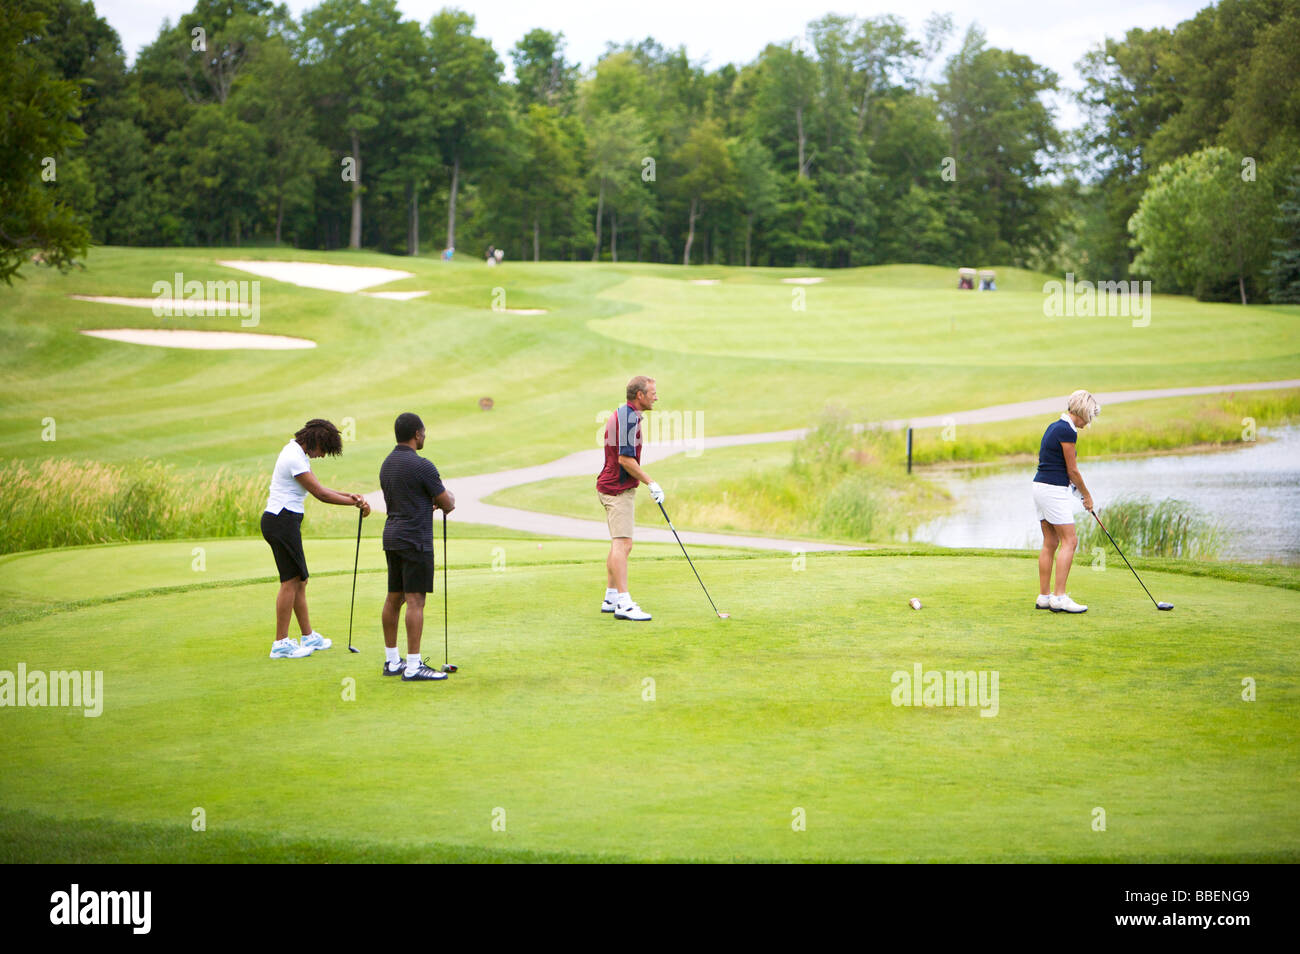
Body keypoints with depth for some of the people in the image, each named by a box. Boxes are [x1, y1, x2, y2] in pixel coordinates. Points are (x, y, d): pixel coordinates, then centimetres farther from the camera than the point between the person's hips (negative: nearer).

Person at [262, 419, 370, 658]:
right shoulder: (294, 458, -18)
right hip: (282, 521, -10)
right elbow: (320, 494, -15)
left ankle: (308, 637, 22)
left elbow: (317, 488, 19)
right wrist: (356, 503, -7)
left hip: (283, 521, 10)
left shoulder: (297, 453, 14)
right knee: (291, 581, -6)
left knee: (299, 580, 14)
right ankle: (280, 644, -3)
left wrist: (349, 496, 7)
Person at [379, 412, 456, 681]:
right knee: (415, 600, -9)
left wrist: (430, 501, 15)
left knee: (394, 599, 13)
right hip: (415, 540, -9)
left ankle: (392, 660, 18)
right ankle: (413, 666, -11)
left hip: (392, 536, 9)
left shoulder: (387, 464, 11)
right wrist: (448, 496, 14)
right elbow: (448, 505, -9)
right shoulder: (421, 465, -15)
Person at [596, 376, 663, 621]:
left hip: (612, 487, 11)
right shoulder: (629, 418, -17)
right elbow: (625, 458, -22)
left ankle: (611, 598, 19)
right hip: (618, 489, -11)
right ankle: (624, 603, -23)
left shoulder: (622, 414, 17)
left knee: (619, 545, 15)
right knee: (622, 543, -16)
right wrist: (651, 484, -17)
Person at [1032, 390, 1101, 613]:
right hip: (1054, 490, -10)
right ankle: (1059, 597, -12)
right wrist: (1087, 495, 3)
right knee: (1069, 541, -7)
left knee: (1050, 543, 12)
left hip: (1040, 485, 10)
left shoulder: (1054, 426, 14)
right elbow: (1072, 471, -11)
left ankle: (1044, 597, 13)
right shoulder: (1067, 431, -15)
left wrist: (1077, 488, 14)